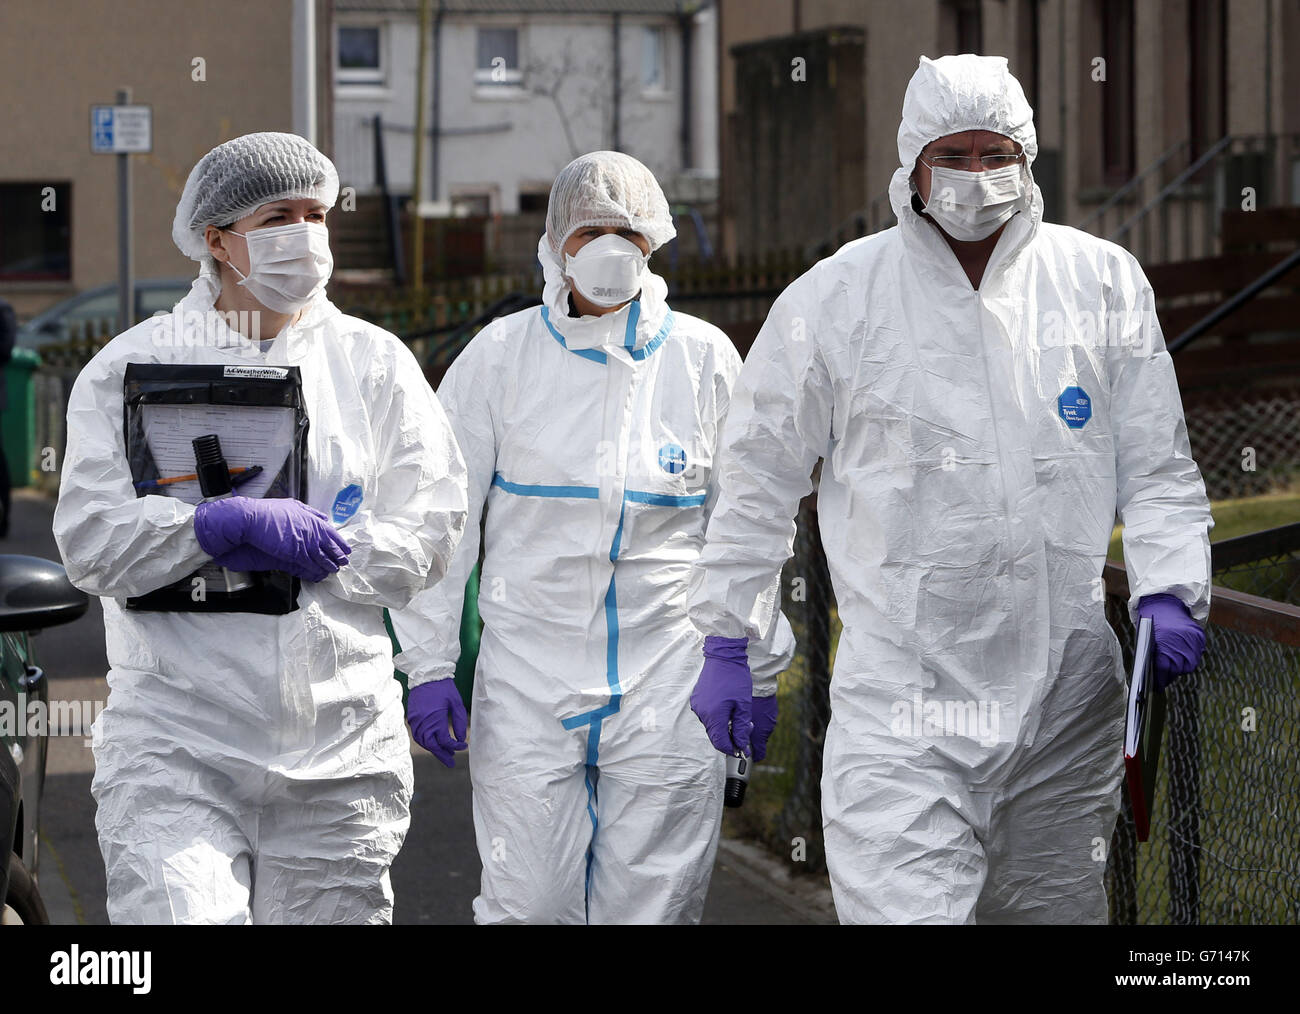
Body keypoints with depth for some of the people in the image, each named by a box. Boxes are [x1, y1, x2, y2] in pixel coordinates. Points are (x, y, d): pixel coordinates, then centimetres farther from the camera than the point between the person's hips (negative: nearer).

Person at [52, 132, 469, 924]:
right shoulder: (132, 368, 4)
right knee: (176, 912, -19)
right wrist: (226, 524, -19)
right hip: (176, 744, -2)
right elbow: (91, 543, -6)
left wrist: (295, 552, -10)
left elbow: (428, 534, 2)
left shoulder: (375, 363, 9)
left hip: (342, 745, 2)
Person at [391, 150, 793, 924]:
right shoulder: (501, 355, 2)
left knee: (654, 904, 1)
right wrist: (429, 665, -1)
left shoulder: (705, 358, 5)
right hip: (528, 680, -1)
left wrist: (756, 671, 10)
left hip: (667, 684, 1)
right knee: (529, 904, -4)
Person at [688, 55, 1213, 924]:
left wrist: (1166, 590, -5)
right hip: (899, 689, -3)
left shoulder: (1103, 283, 6)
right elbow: (760, 478, 10)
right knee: (901, 907, -15)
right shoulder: (833, 299, 1)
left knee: (1055, 907, 11)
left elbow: (1158, 468, 11)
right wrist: (726, 638, 8)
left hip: (1067, 692, 3)